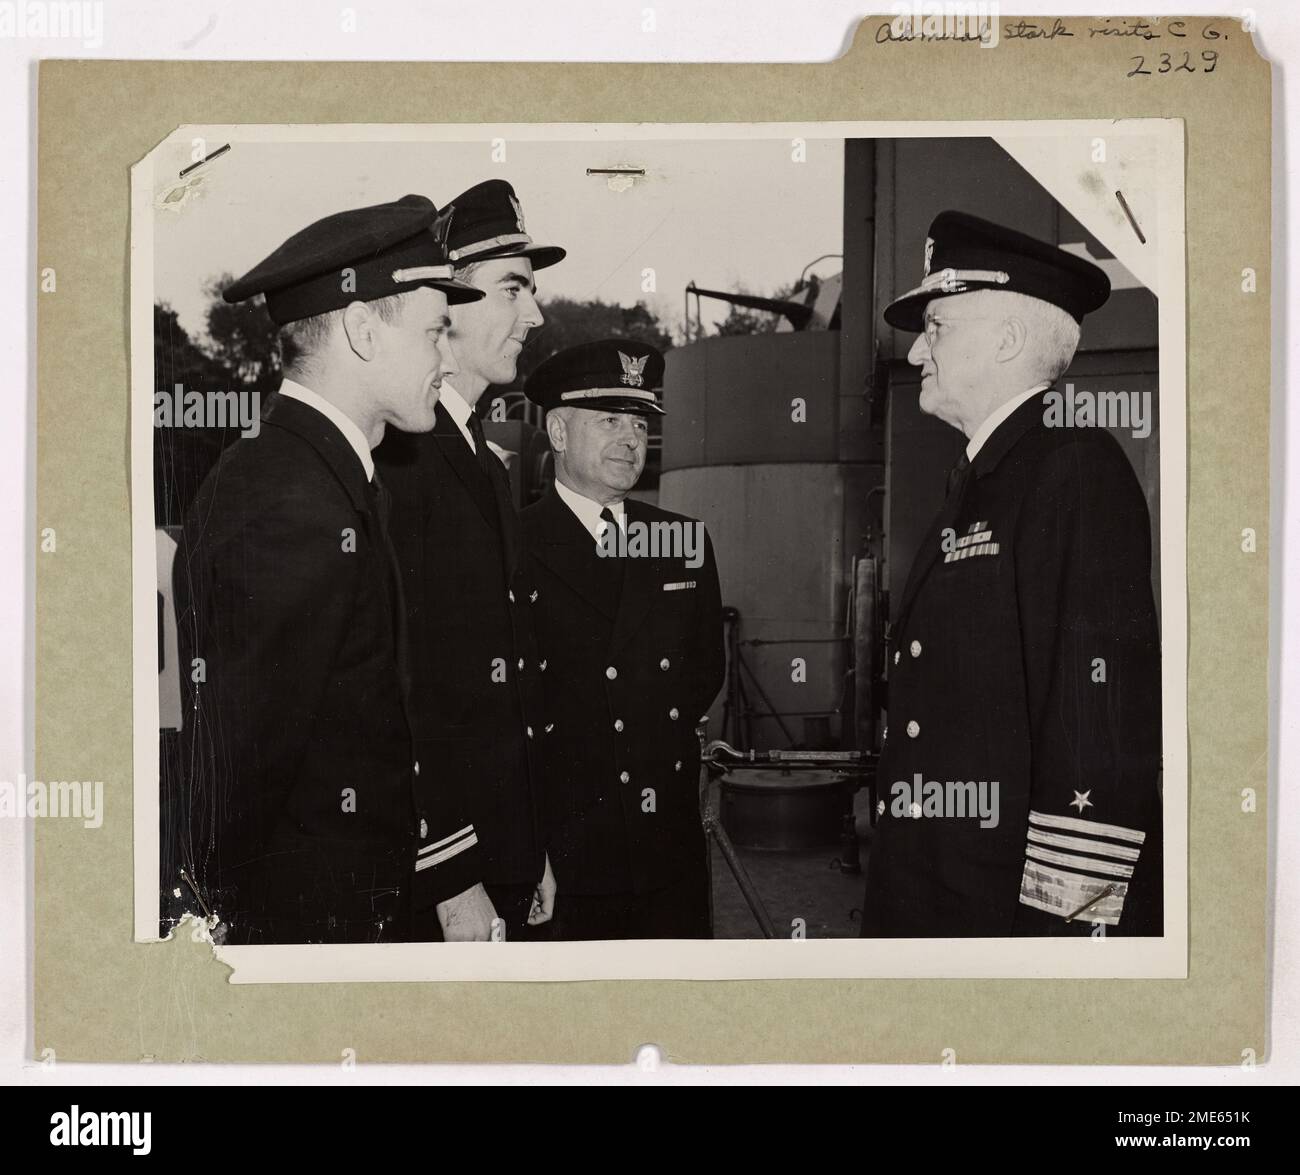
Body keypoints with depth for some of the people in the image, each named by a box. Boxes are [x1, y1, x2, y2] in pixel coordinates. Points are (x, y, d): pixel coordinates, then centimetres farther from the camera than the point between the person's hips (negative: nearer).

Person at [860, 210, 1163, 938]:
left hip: (1019, 905, -8)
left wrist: (1066, 910, -21)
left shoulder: (1080, 470, -11)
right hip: (927, 899, 8)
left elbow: (1107, 708, -19)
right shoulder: (975, 485, 16)